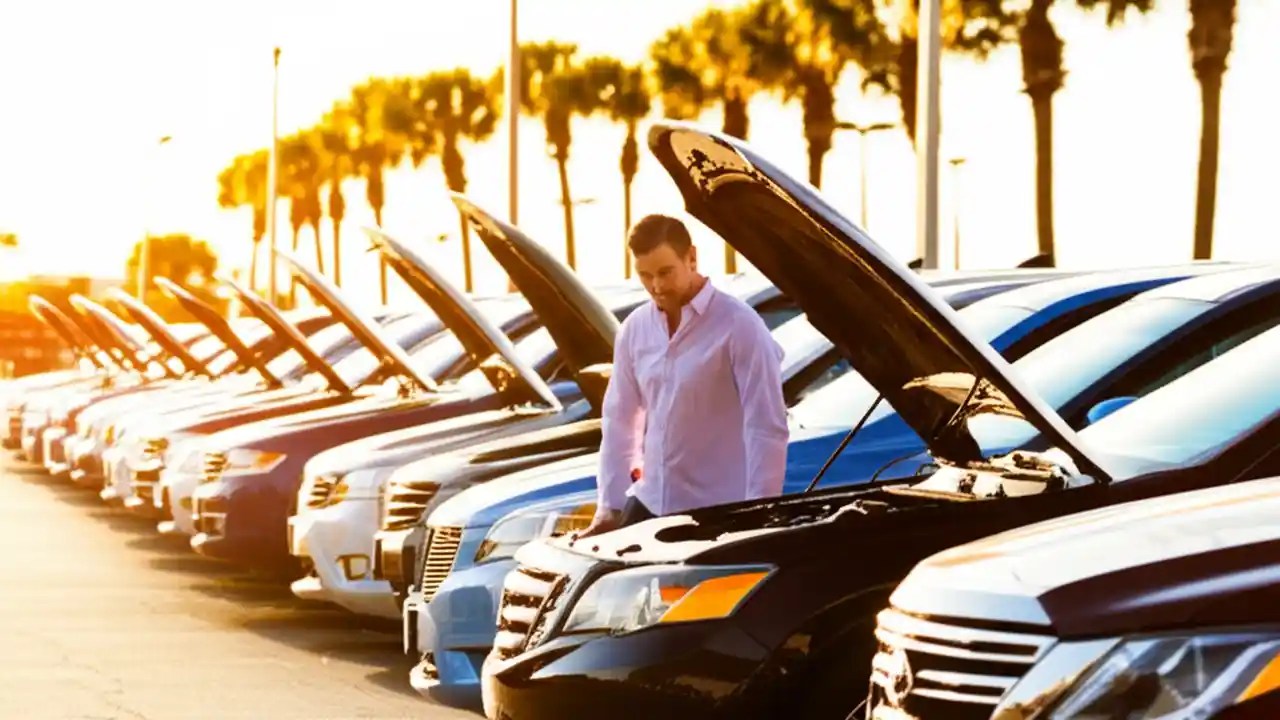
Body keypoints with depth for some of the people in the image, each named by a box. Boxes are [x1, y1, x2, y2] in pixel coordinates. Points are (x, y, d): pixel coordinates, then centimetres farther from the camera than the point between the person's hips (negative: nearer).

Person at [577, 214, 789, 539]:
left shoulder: (738, 325, -12)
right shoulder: (635, 329, 8)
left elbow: (766, 427, -14)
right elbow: (619, 420, 13)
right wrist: (609, 505, 9)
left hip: (718, 510, -6)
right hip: (650, 502, 6)